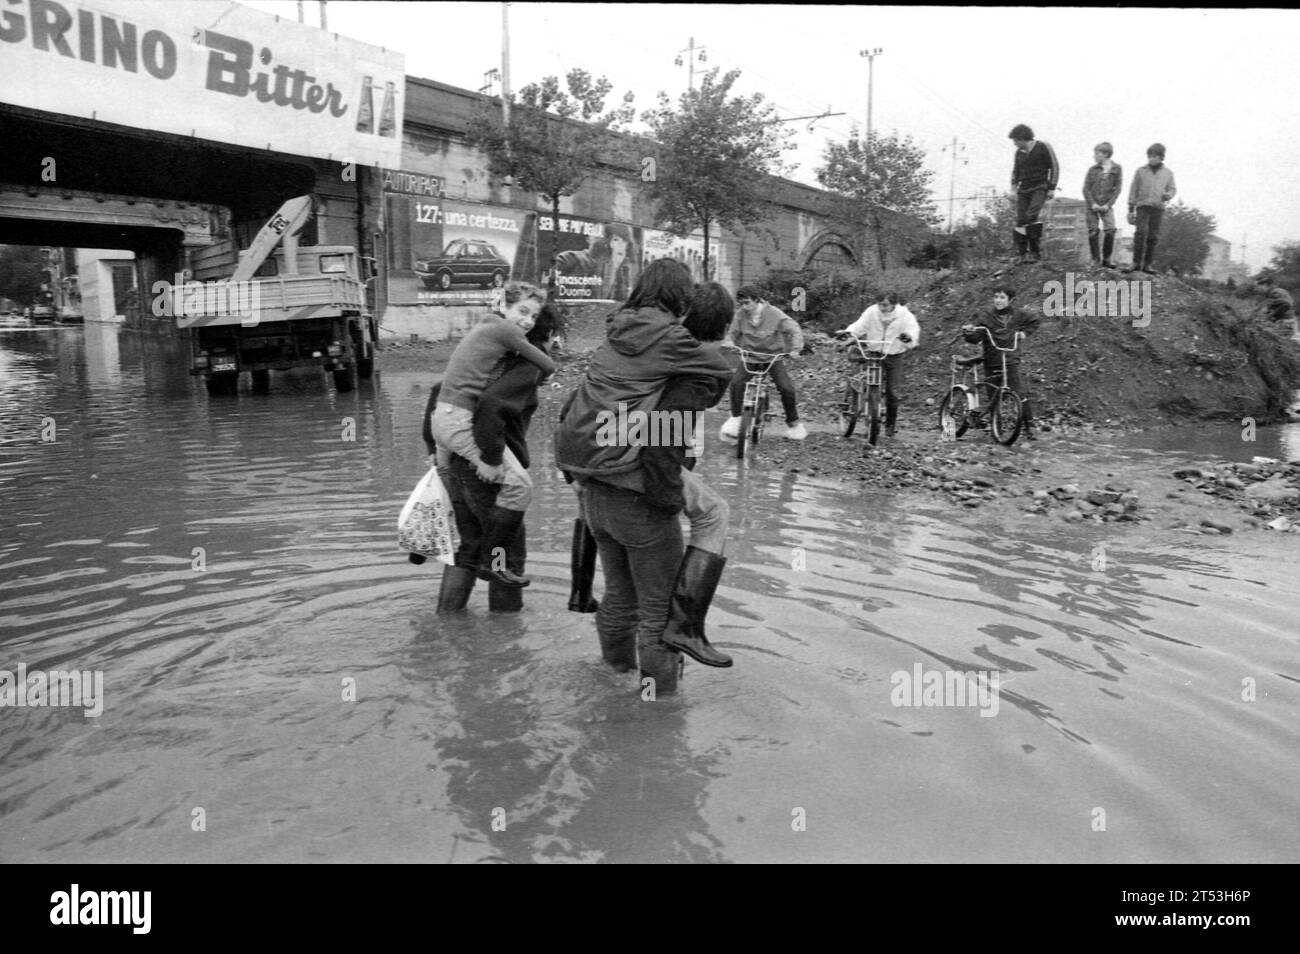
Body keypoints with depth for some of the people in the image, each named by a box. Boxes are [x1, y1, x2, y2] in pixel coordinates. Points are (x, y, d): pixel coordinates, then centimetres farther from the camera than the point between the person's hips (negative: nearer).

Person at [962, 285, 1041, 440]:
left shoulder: (1018, 315, 4)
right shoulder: (985, 317, -2)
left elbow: (1036, 320, 21)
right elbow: (976, 338, -11)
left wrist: (1024, 332, 9)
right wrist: (968, 332, -30)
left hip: (1011, 361, 0)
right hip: (992, 363, 0)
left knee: (1021, 395, -11)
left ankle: (1029, 427, -5)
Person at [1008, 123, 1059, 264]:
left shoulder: (1043, 147, -4)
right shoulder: (1019, 152, 12)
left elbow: (1054, 168, -3)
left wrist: (1052, 189, -9)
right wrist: (1014, 187, 9)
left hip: (1040, 188, -5)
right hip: (1024, 190, 5)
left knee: (1032, 216, -25)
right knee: (1021, 220, -8)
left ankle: (1036, 252, -23)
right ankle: (1023, 254, -4)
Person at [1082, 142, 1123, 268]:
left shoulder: (1116, 169, -1)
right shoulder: (1093, 169, 2)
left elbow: (1118, 188, -1)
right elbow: (1086, 188, 0)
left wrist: (1108, 204, -11)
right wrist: (1092, 204, -11)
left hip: (1107, 205, -1)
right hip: (1091, 204, 1)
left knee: (1110, 230, -11)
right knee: (1093, 232, -1)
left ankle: (1106, 259, -2)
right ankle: (1096, 259, 8)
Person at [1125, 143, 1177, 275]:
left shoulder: (1168, 173, 9)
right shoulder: (1141, 171, 6)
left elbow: (1173, 189, 15)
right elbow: (1133, 191, 8)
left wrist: (1168, 195, -9)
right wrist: (1131, 209, 5)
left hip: (1158, 208, 2)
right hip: (1143, 206, -2)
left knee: (1153, 237, 0)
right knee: (1141, 231, -19)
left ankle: (1147, 264, 6)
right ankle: (1136, 262, -15)